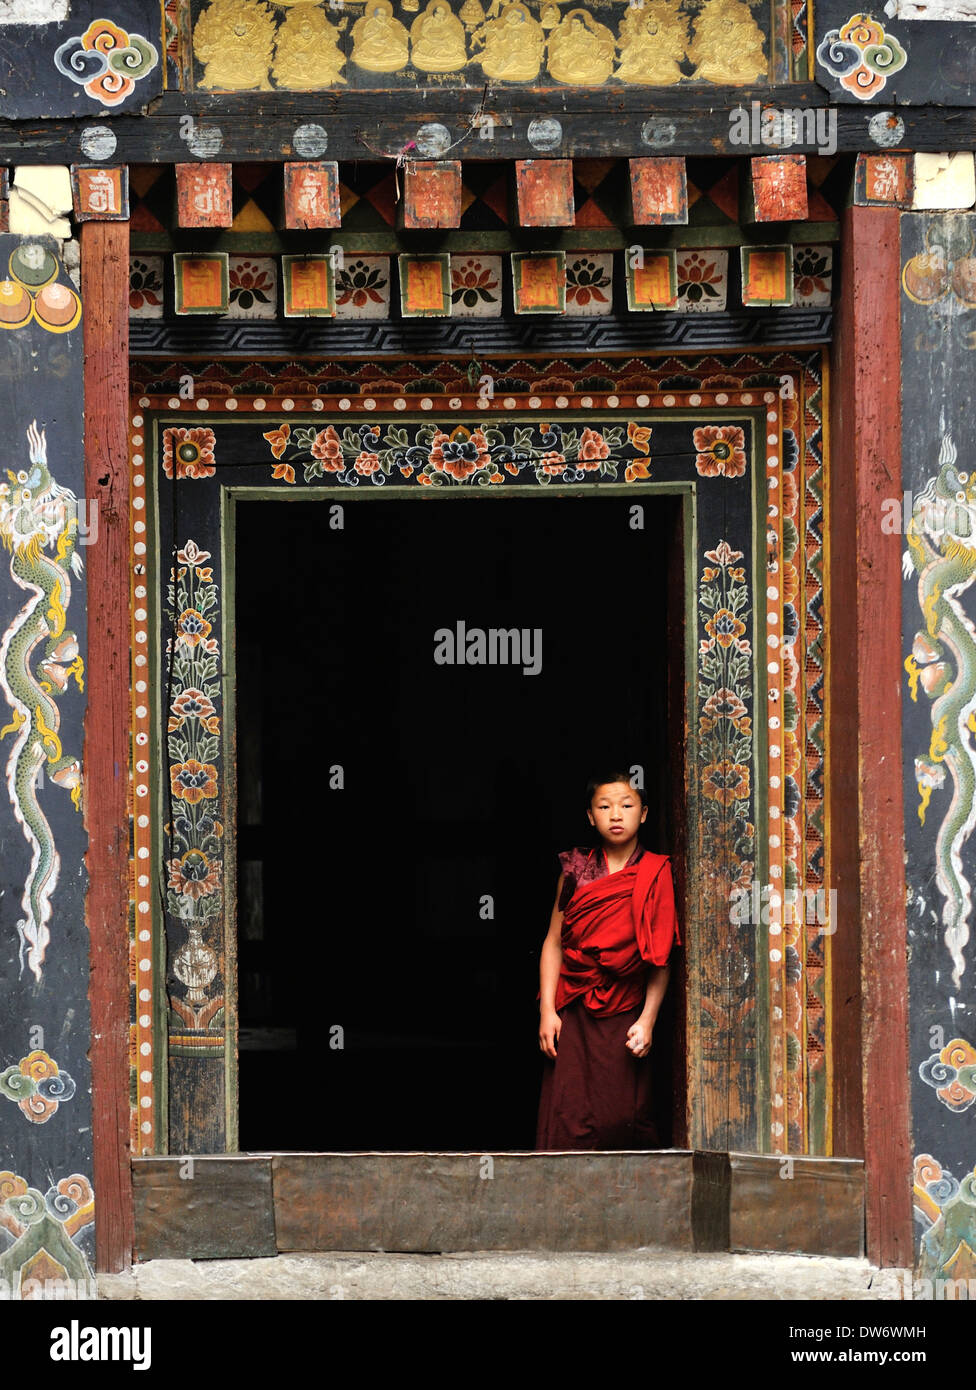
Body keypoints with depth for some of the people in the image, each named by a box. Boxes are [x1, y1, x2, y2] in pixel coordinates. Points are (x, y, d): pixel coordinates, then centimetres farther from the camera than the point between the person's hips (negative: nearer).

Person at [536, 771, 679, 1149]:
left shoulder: (656, 875, 3)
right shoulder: (575, 870, 8)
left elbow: (661, 960, 1)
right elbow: (553, 942, 6)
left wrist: (647, 1020, -7)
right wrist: (547, 1010, -2)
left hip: (624, 1018, -1)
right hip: (573, 1015, 1)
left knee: (621, 1117, -7)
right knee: (567, 1118, -6)